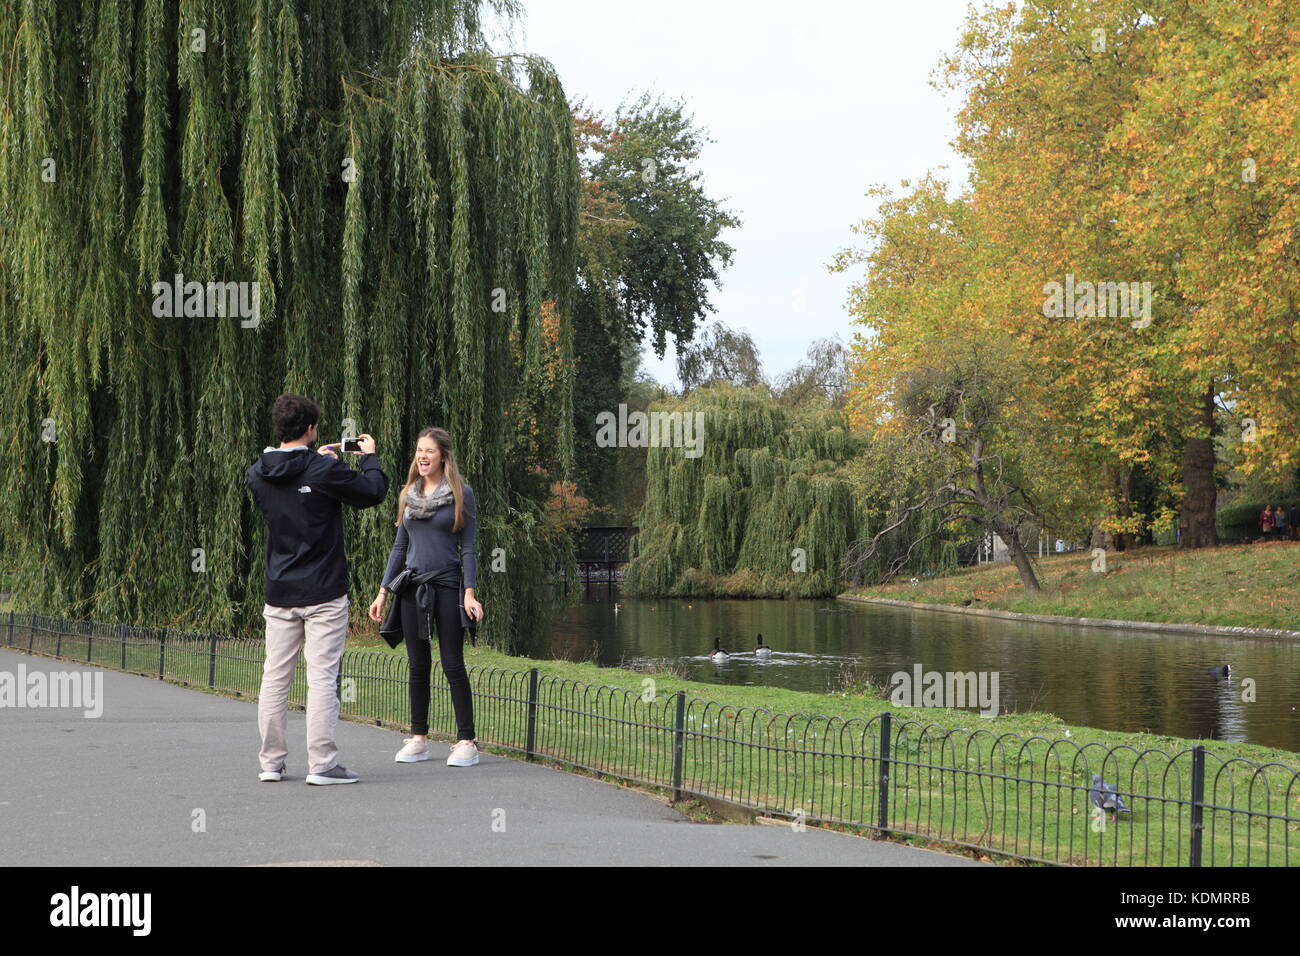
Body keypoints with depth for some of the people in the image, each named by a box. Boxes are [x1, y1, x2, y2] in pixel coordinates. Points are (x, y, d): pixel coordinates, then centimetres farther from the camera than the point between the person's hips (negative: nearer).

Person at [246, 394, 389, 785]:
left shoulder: (258, 474, 3)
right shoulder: (323, 470, -14)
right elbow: (374, 492, -4)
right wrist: (370, 457, 14)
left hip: (278, 592, 5)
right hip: (323, 592, -5)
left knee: (275, 676, 10)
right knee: (322, 677, -3)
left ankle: (271, 761, 14)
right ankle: (322, 764, -3)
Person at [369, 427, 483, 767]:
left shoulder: (462, 494, -2)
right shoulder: (408, 495, 12)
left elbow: (468, 548, -3)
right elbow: (400, 546, 16)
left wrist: (470, 593, -12)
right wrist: (383, 591, 10)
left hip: (447, 585, -4)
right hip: (412, 586, 5)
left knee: (453, 665, -4)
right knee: (418, 665, 7)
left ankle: (467, 741, 0)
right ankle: (418, 739, 13)